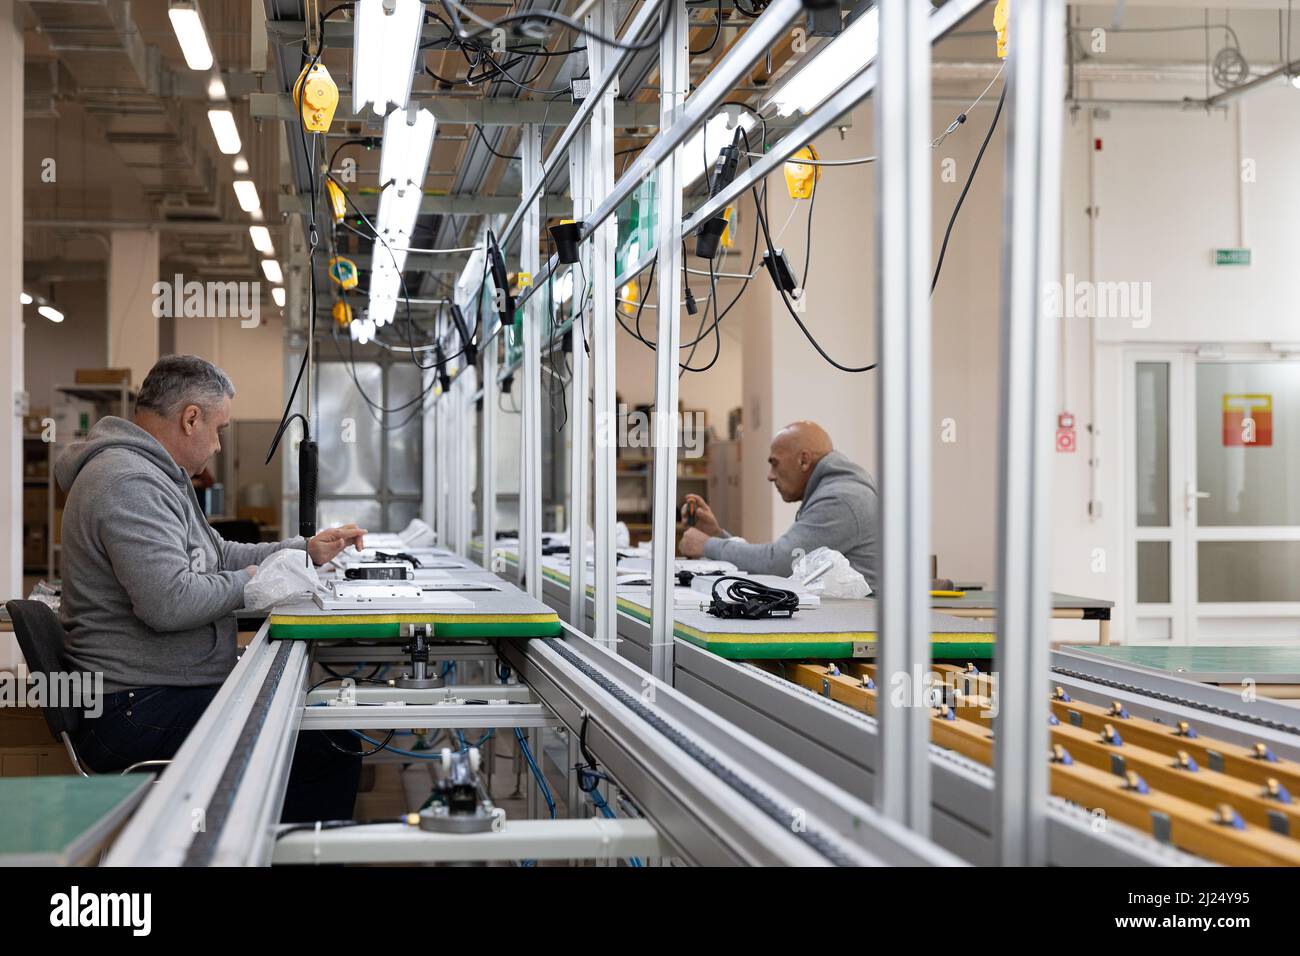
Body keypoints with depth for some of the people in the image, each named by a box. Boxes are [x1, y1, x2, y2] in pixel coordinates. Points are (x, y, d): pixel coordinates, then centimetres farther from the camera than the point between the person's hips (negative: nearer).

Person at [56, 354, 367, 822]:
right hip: (137, 713, -11)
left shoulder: (157, 475, 18)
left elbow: (216, 555, 27)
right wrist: (249, 583, -12)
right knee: (335, 750, -18)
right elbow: (168, 601, -28)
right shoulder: (128, 484, -18)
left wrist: (305, 550, 18)